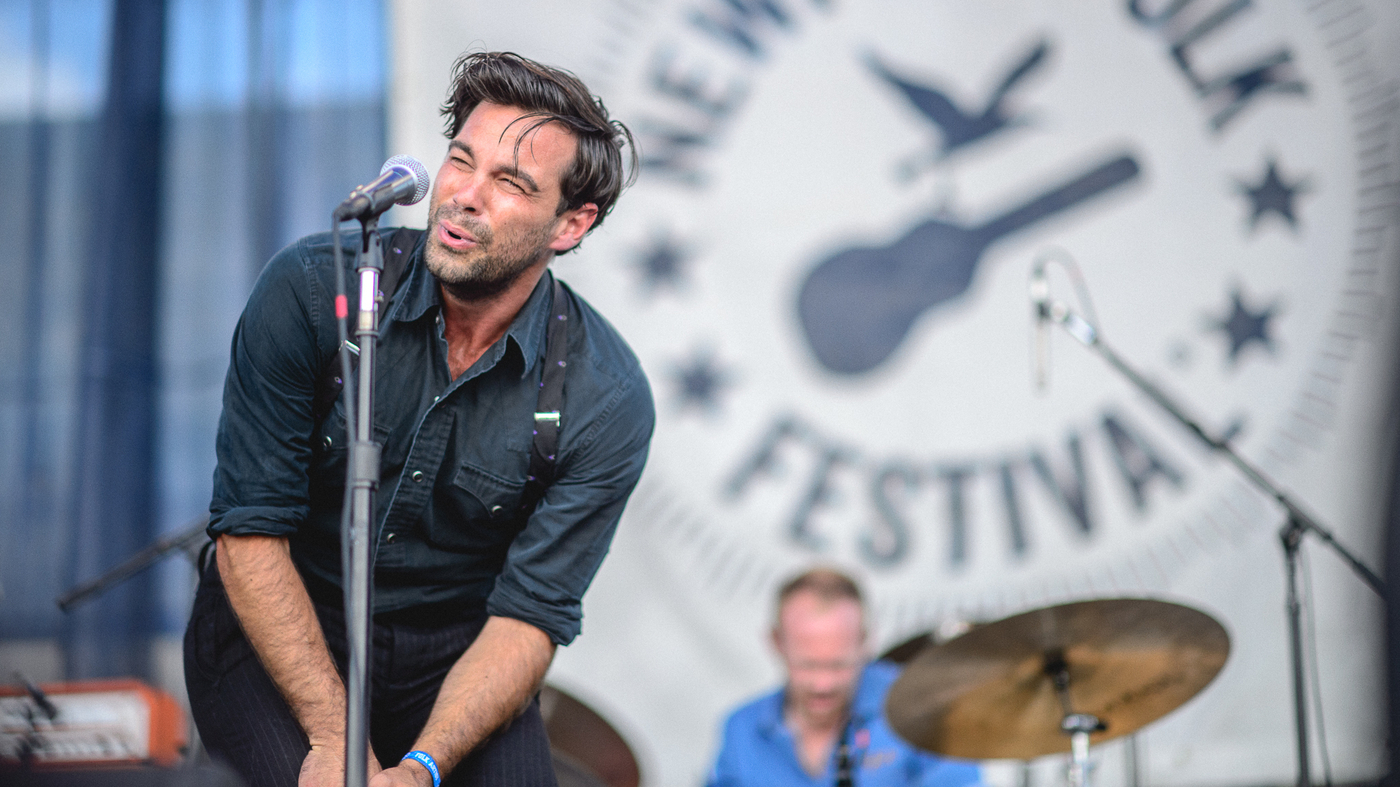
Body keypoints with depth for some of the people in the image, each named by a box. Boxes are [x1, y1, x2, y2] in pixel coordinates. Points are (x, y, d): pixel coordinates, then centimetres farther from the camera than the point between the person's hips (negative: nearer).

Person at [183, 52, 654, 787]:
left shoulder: (606, 401, -13)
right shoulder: (311, 290, -16)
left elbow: (529, 616, -13)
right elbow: (250, 530, -15)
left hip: (452, 646, 1)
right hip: (276, 631, -1)